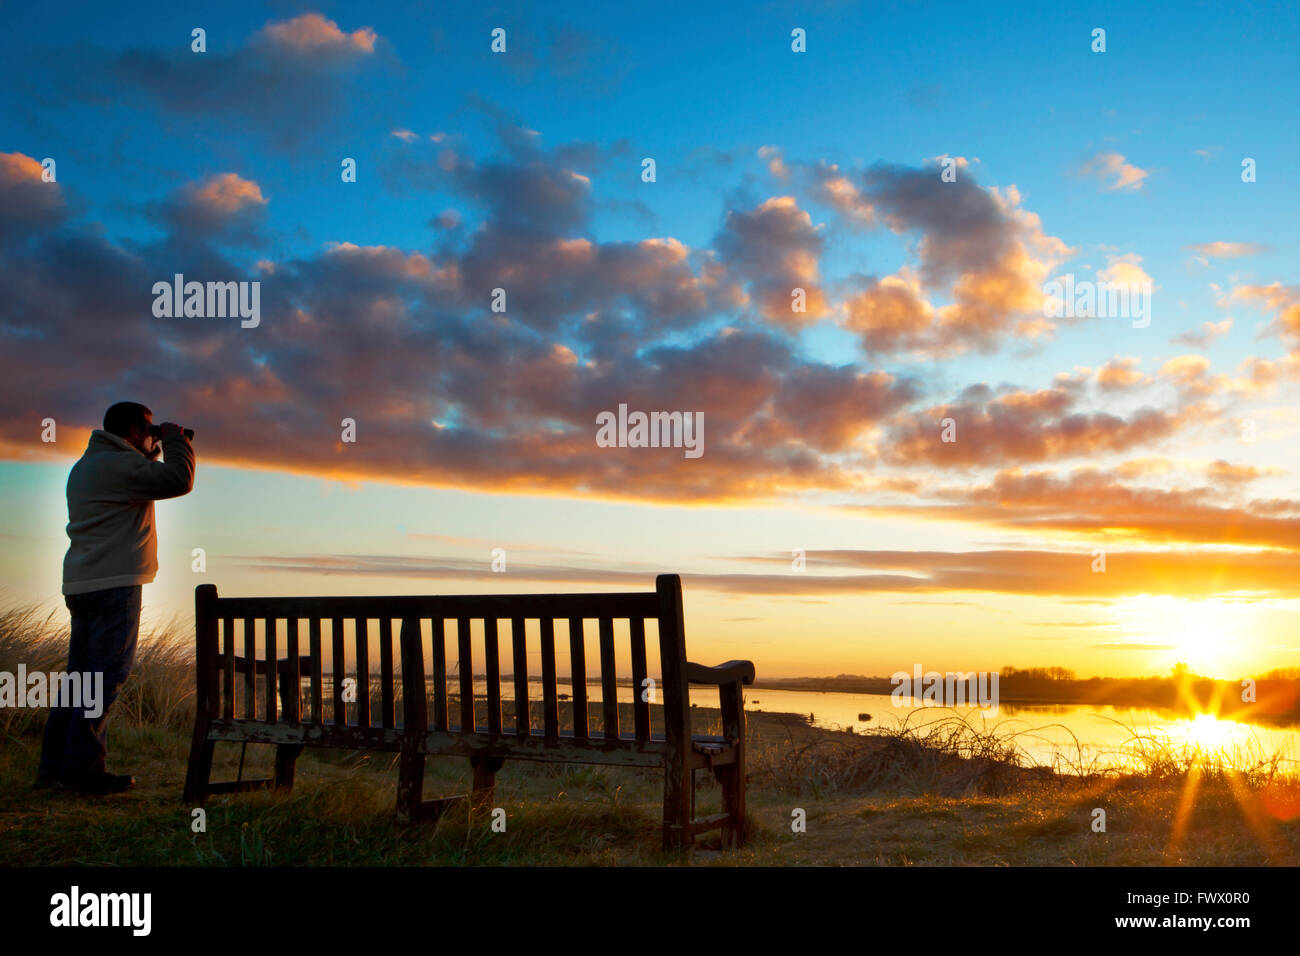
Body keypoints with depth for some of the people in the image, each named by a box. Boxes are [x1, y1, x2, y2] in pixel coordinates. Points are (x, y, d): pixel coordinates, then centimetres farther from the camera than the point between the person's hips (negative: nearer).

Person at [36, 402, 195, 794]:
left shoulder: (85, 465, 21)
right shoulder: (119, 464, -11)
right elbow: (179, 480, -17)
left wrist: (152, 452, 24)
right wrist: (175, 440, -2)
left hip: (82, 583, 10)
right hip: (114, 583, -10)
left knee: (80, 674, 11)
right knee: (106, 673, -8)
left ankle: (55, 764, 12)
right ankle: (83, 766, -8)